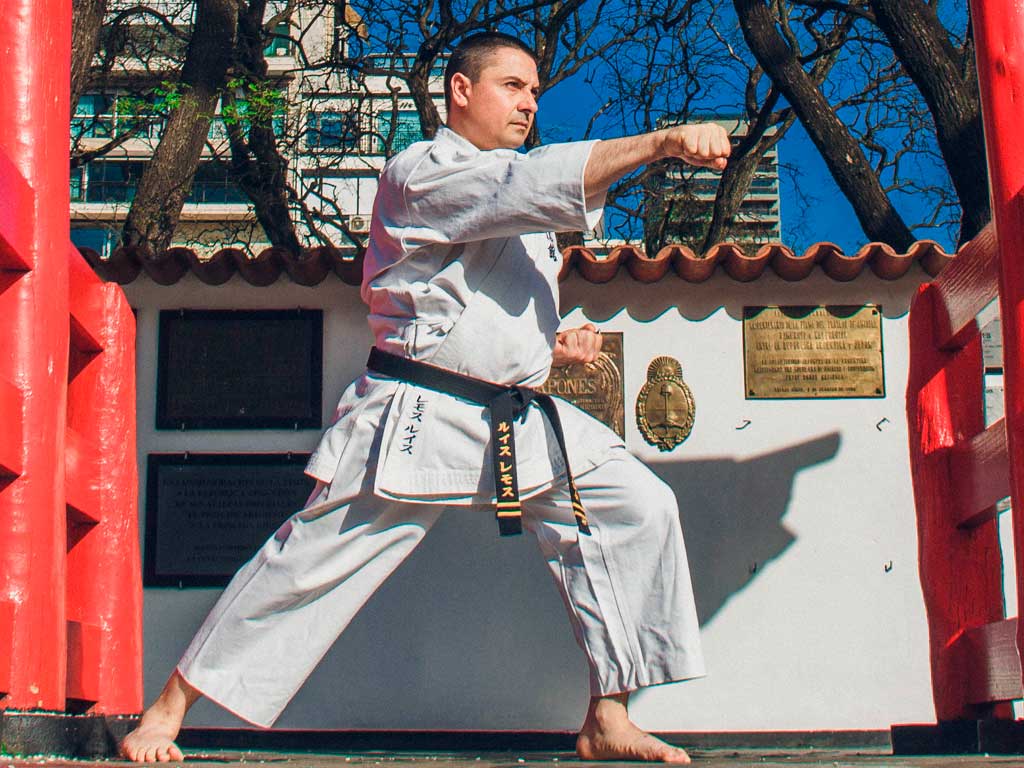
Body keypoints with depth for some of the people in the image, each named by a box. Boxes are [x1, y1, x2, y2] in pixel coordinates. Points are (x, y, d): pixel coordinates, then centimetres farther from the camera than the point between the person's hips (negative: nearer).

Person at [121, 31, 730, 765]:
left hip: (518, 418, 8)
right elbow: (541, 181, -25)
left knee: (637, 508, -5)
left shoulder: (519, 217, 21)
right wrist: (664, 141, -33)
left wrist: (552, 347, 9)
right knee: (314, 560, -5)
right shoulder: (423, 173, -8)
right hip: (417, 417, -8)